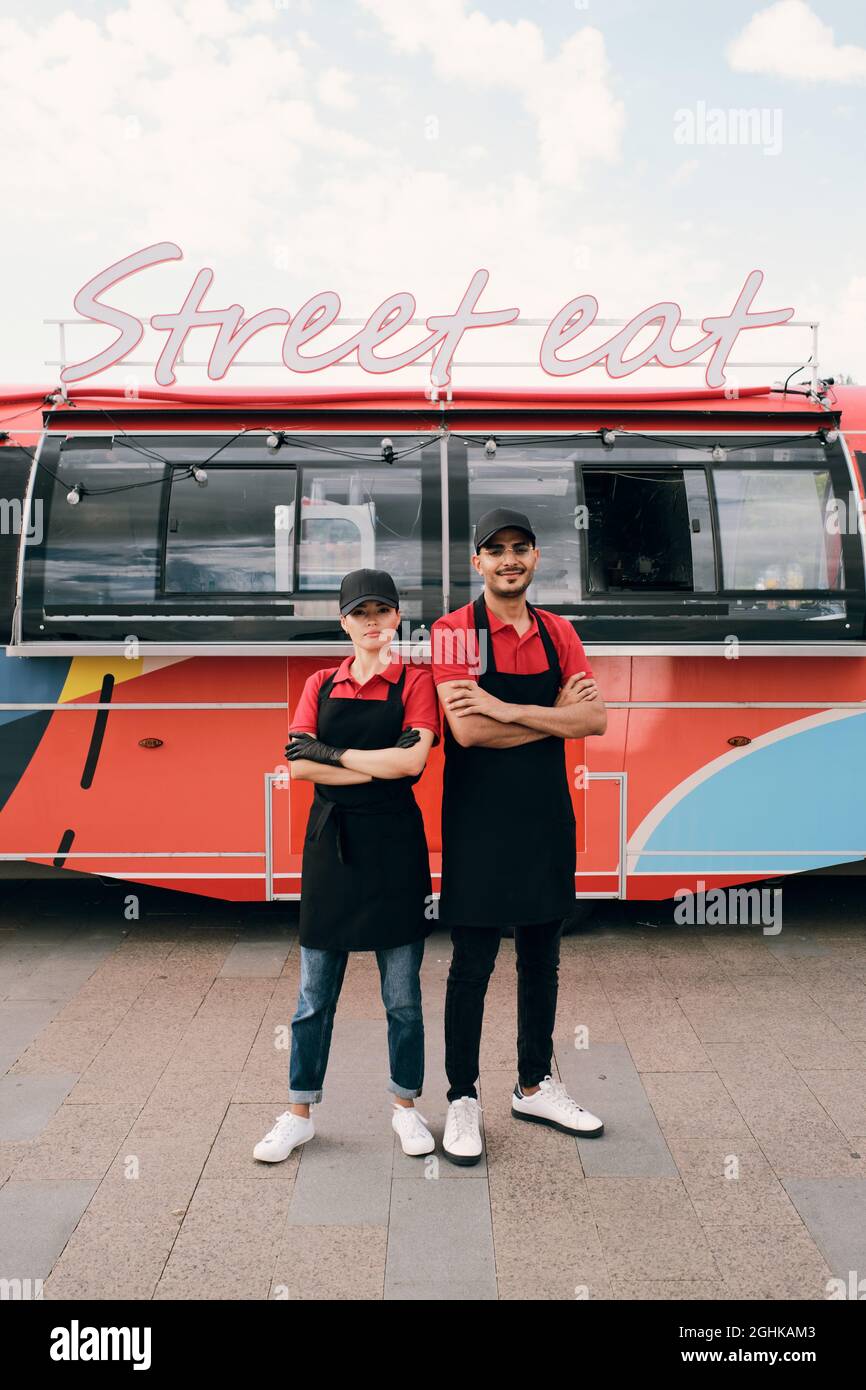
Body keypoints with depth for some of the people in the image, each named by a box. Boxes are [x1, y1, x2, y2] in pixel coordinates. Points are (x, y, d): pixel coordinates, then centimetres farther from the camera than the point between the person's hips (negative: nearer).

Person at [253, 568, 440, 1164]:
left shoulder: (415, 680, -1)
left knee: (403, 992, 9)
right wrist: (378, 768, -12)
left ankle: (406, 1106, 27)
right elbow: (299, 765, -5)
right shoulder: (322, 684, 8)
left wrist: (332, 752, -11)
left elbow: (413, 760, -15)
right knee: (315, 992, 10)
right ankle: (300, 1113, 25)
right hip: (331, 841, 3)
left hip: (394, 841, -2)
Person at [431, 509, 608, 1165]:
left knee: (542, 958, 16)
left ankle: (536, 1086, 33)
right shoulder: (455, 631, -8)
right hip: (478, 817, -5)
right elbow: (466, 729, -20)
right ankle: (463, 1099, 21)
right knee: (472, 964, 4)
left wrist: (506, 709, -16)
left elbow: (596, 720, -6)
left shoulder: (559, 633, 7)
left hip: (546, 816, 5)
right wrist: (555, 713, -12)